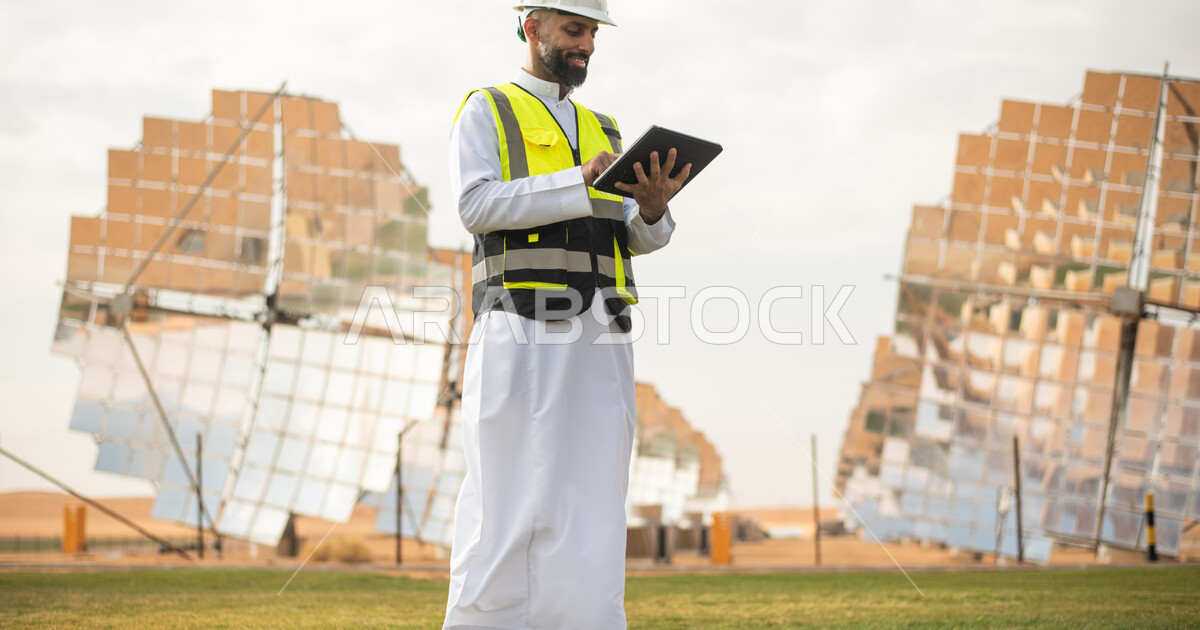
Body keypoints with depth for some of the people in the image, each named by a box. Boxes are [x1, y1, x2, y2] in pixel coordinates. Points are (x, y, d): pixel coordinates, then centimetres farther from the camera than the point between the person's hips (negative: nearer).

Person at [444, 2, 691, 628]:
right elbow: (477, 205, -9)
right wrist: (582, 183, -17)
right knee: (509, 501, -9)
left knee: (593, 504, 0)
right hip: (522, 334, -5)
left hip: (599, 341, 6)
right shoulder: (486, 112, 9)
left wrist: (653, 208, -7)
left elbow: (636, 237, 17)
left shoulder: (602, 128, 25)